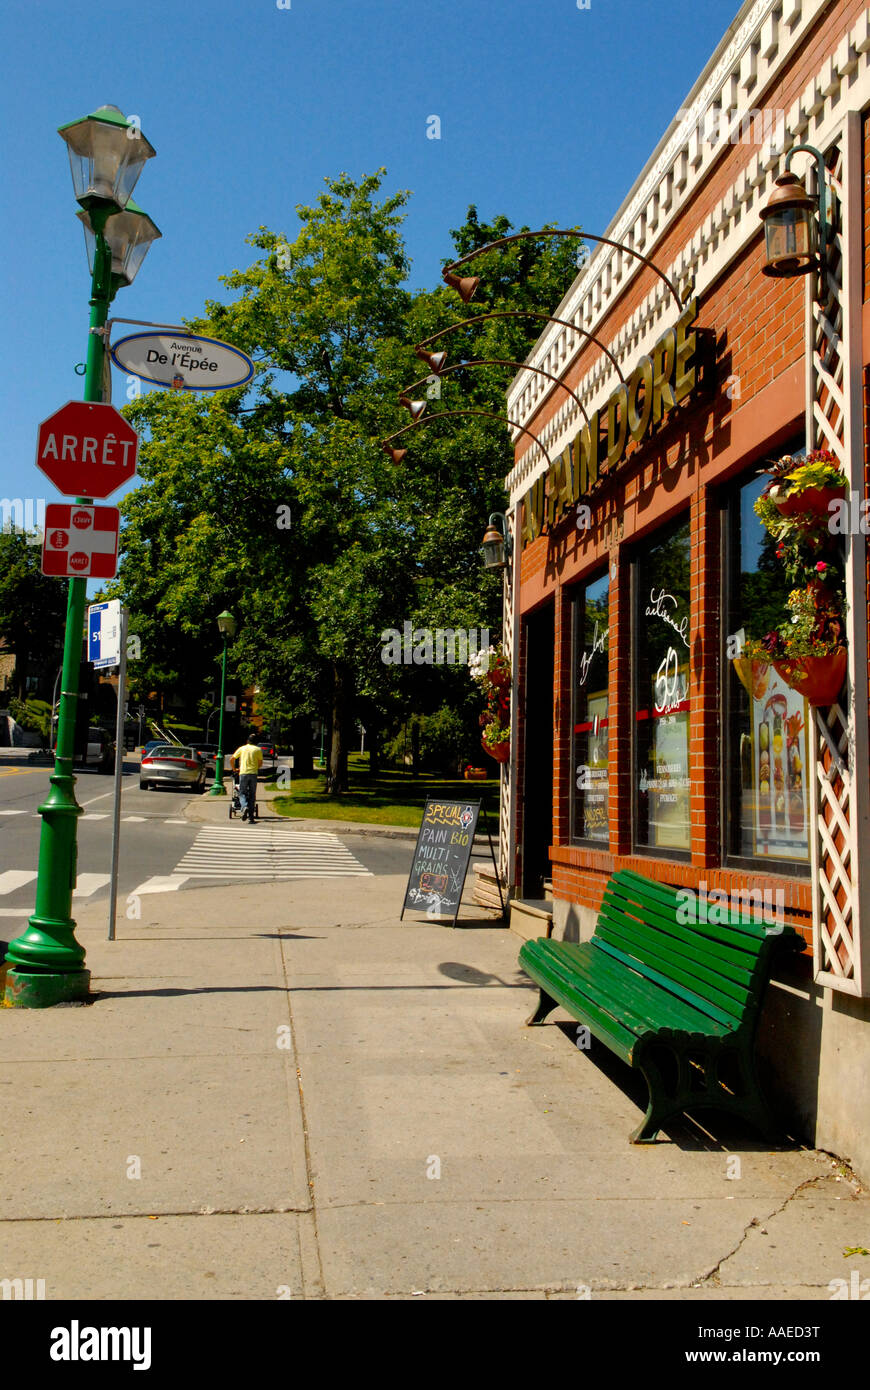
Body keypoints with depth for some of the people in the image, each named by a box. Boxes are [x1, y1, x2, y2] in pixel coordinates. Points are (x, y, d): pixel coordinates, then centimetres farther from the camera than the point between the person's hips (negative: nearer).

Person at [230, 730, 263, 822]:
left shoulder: (242, 748, 9)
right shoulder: (258, 750, 6)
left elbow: (232, 759, 11)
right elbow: (260, 763, 8)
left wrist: (234, 768, 27)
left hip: (243, 773, 0)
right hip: (253, 773, 0)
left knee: (242, 793, 6)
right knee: (252, 795, 5)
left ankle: (244, 807, -24)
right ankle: (250, 817, 2)